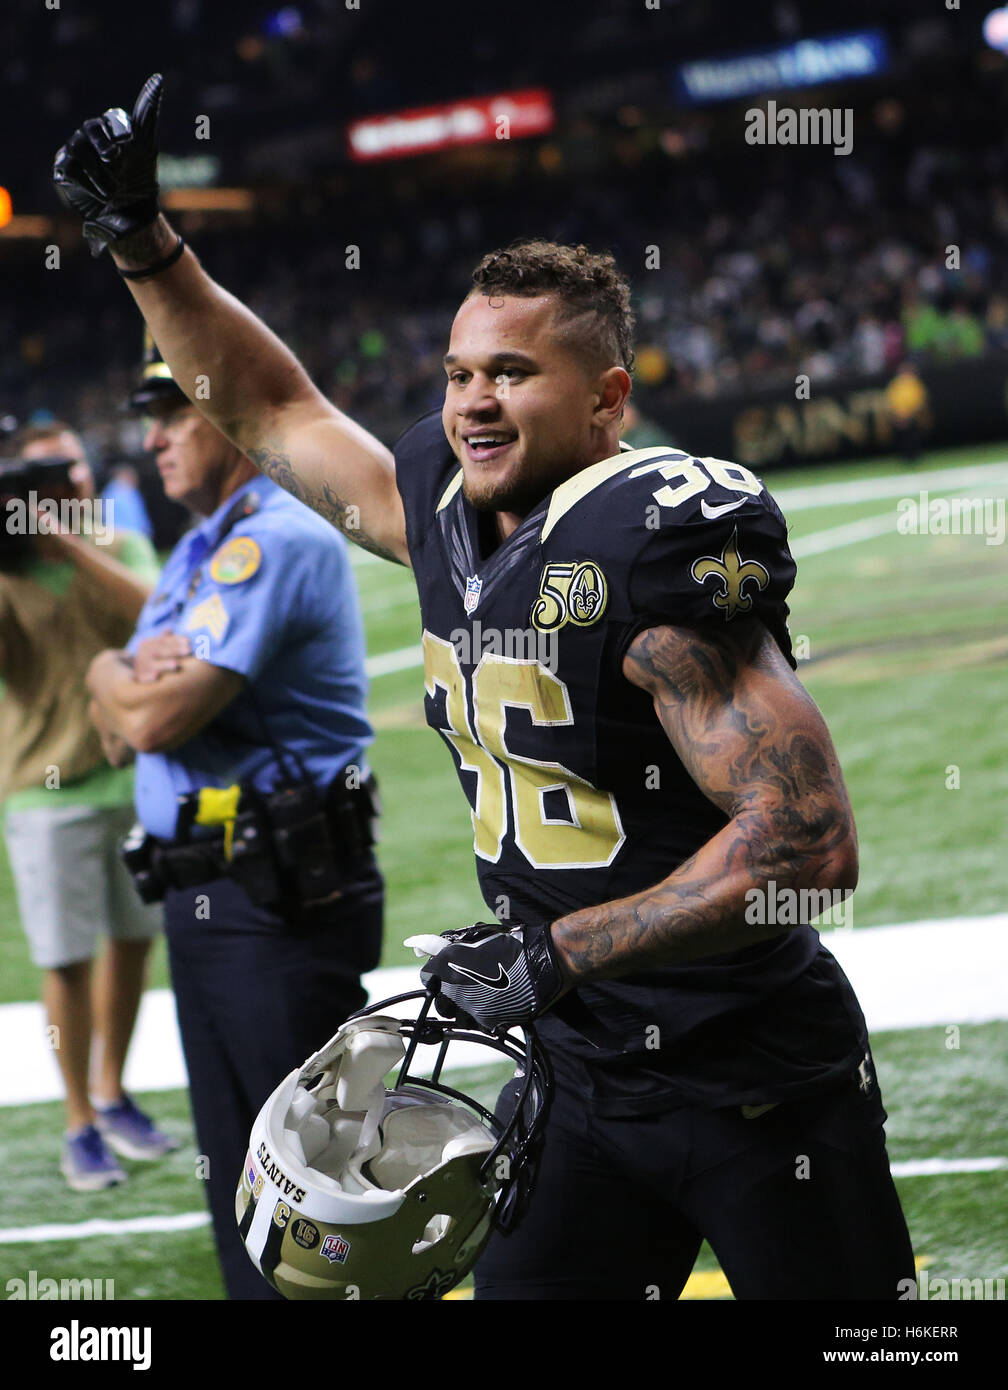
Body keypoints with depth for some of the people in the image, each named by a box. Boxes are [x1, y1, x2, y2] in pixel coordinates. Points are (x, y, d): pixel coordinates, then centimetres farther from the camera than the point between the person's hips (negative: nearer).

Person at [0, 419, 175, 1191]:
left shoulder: (121, 549, 5)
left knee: (133, 940, 13)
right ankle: (81, 1126, 7)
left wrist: (69, 546, -21)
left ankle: (112, 1096, 30)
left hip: (135, 776, 4)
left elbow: (150, 609, -15)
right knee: (68, 959, -3)